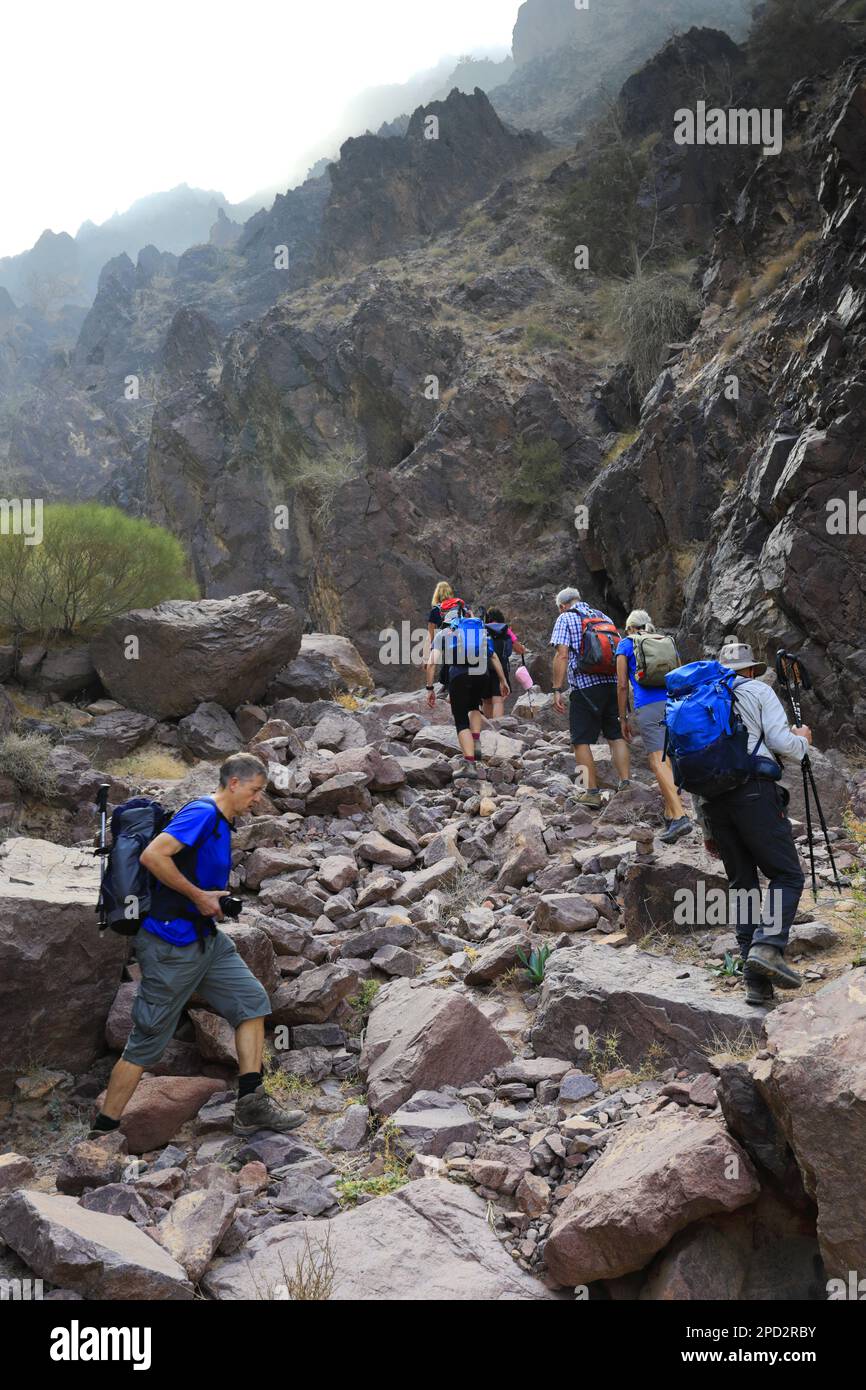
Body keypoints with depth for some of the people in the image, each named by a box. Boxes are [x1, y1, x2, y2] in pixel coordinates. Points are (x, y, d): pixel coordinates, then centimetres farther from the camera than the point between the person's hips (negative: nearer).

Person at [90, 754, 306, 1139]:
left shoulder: (222, 822, 13)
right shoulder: (202, 813, -17)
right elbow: (152, 855, -28)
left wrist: (217, 901, 11)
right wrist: (199, 896, -20)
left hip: (206, 938, 10)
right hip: (170, 943, -10)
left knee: (251, 1001, 6)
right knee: (148, 1040, 0)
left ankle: (251, 1107, 10)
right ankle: (102, 1132, 14)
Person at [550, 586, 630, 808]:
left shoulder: (565, 619, 2)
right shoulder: (603, 616, 18)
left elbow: (562, 655, -9)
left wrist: (557, 690, -9)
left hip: (584, 686, -5)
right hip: (612, 682, 5)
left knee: (581, 740, 1)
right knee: (616, 736, 12)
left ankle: (591, 792, 0)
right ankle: (625, 784, 7)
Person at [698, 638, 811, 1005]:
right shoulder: (759, 691, 10)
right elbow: (781, 744, -3)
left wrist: (707, 829, 25)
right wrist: (802, 740, 22)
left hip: (708, 795, 5)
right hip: (753, 789, -5)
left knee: (742, 884, 8)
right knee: (787, 874, 0)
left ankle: (756, 982, 3)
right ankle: (768, 946, -24)